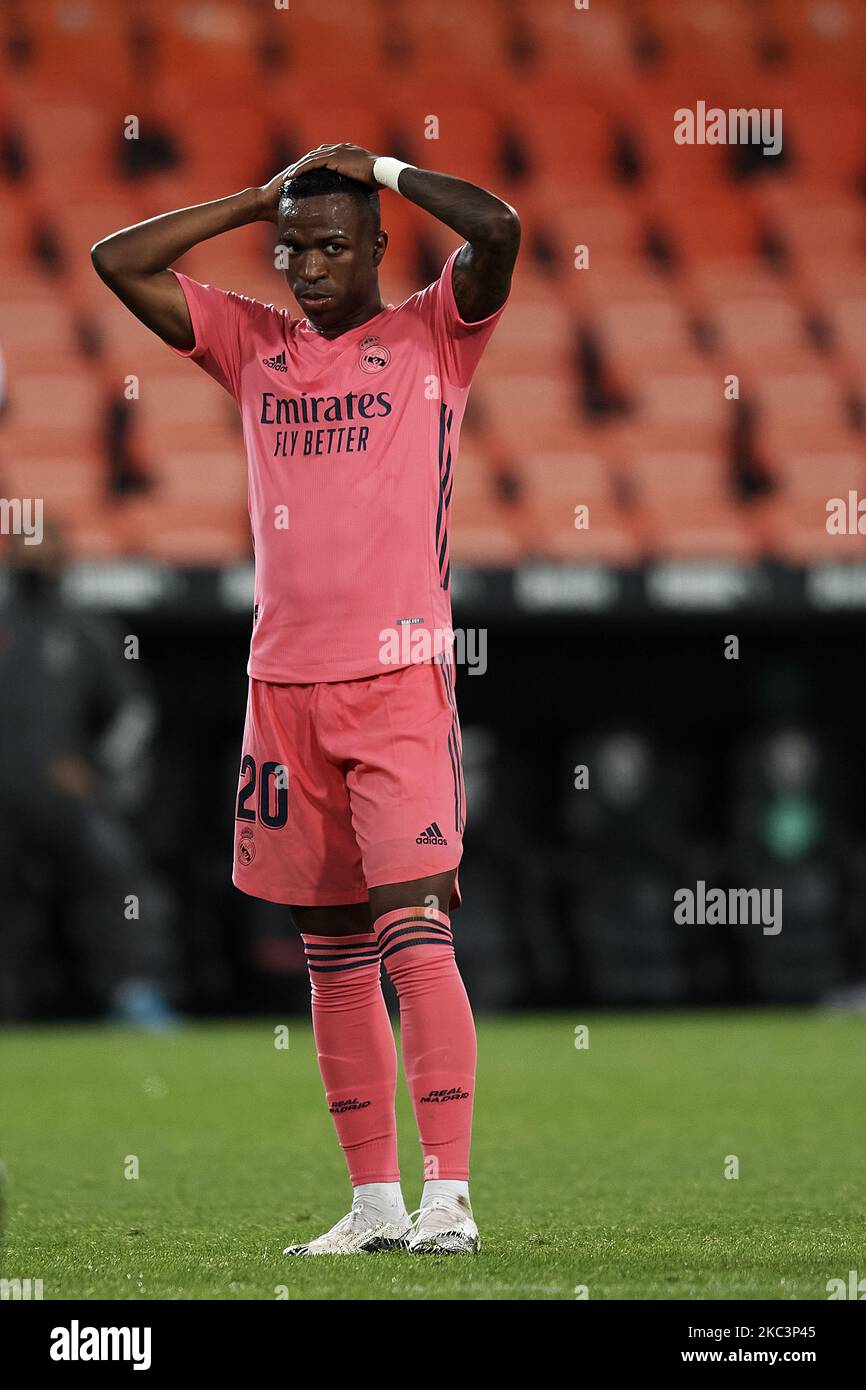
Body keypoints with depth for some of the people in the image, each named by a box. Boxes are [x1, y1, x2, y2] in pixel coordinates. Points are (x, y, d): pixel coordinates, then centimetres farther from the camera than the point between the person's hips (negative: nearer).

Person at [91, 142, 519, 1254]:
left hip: (398, 679, -5)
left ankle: (449, 1196, -17)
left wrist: (379, 170, -1)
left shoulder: (430, 338, 3)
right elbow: (116, 263, 12)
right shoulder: (253, 346, 15)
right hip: (282, 681, 5)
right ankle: (374, 1203, 11)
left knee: (413, 932, -14)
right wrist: (258, 199, 10)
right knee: (330, 953, 7)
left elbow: (497, 229, -14)